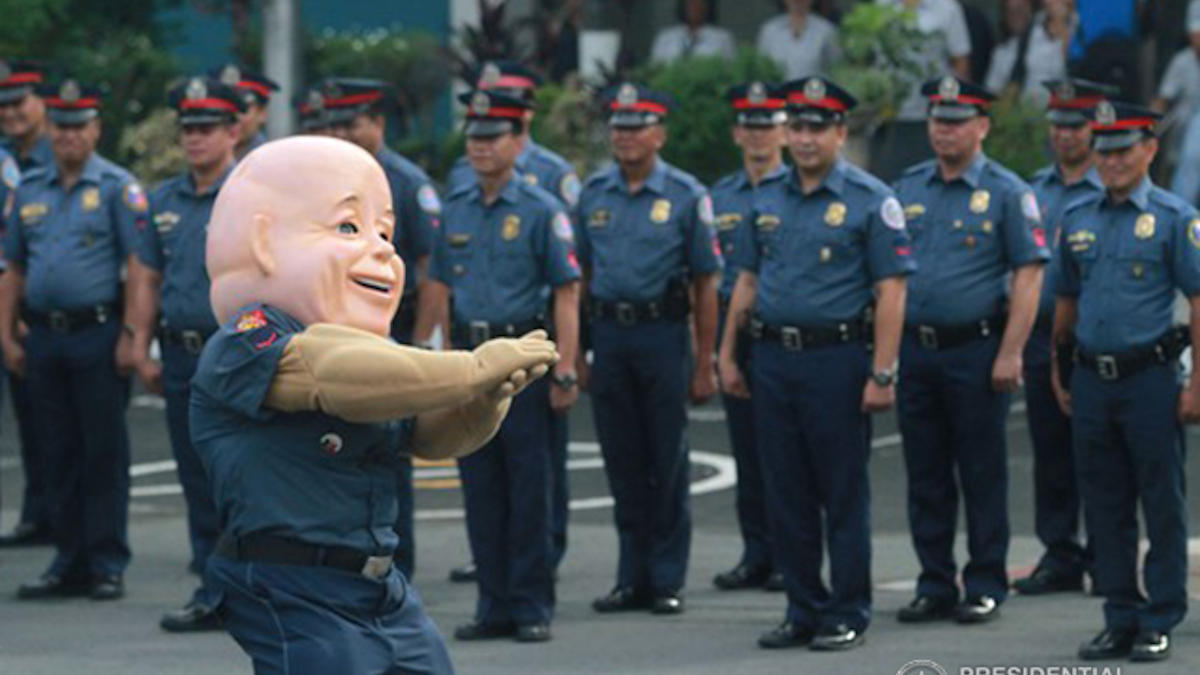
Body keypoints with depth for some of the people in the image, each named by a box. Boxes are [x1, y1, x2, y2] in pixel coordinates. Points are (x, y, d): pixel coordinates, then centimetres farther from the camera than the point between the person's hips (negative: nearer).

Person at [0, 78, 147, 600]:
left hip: (97, 336, -5)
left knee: (104, 454, -2)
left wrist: (130, 336, -14)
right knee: (60, 455, 9)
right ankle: (69, 562, 15)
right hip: (45, 338, 5)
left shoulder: (116, 188, -3)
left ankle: (107, 564, 3)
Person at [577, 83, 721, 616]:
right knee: (623, 463, 7)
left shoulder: (686, 196, -2)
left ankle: (667, 581, 7)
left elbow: (706, 283, -1)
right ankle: (632, 578, 13)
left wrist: (704, 365, -5)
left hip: (663, 335, -3)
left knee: (667, 464, 0)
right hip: (608, 333, 3)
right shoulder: (593, 194, 8)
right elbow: (581, 276, 13)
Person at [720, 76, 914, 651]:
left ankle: (848, 615, 7)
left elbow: (890, 290, -9)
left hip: (837, 359, -5)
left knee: (844, 495, 0)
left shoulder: (870, 200, -6)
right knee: (786, 495, 8)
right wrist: (728, 355, 12)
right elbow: (747, 281, 18)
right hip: (773, 360, 5)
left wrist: (882, 373, -15)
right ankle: (804, 610, 16)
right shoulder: (767, 200, 11)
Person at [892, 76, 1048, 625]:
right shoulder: (907, 189, 10)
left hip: (975, 349, -4)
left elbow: (1028, 275, -7)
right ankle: (934, 585, 15)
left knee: (982, 475, 1)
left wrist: (1010, 354, -15)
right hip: (915, 349, 4)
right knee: (926, 476, 8)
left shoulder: (1006, 193, -4)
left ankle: (986, 585, 8)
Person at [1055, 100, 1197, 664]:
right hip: (1091, 382, 5)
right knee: (1105, 508, 8)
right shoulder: (1077, 219, 11)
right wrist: (1059, 375, 18)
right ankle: (1120, 619, 16)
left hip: (1149, 379, -5)